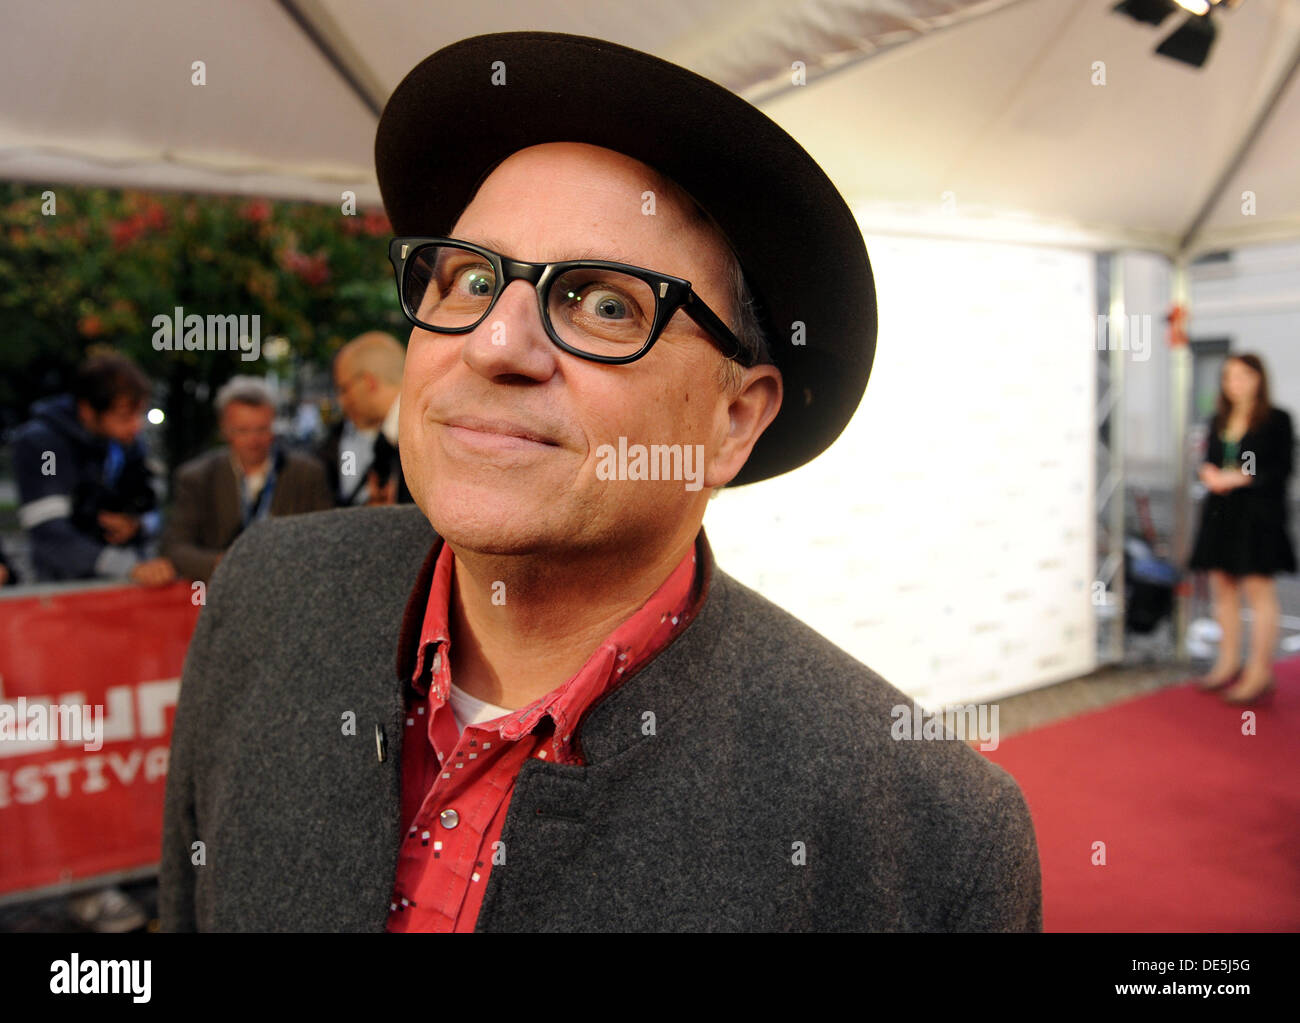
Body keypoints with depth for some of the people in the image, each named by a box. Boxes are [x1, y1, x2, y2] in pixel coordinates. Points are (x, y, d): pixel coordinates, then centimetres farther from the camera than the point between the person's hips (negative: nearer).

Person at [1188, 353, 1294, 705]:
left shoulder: (1276, 420, -4)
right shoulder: (1219, 421, 13)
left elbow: (1282, 470, -9)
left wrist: (1240, 478, -18)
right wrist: (1209, 473, -4)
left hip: (1258, 516, -6)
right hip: (1220, 514, 7)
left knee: (1259, 590, -5)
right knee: (1223, 588, 10)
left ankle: (1259, 673, 0)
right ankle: (1229, 663, 21)